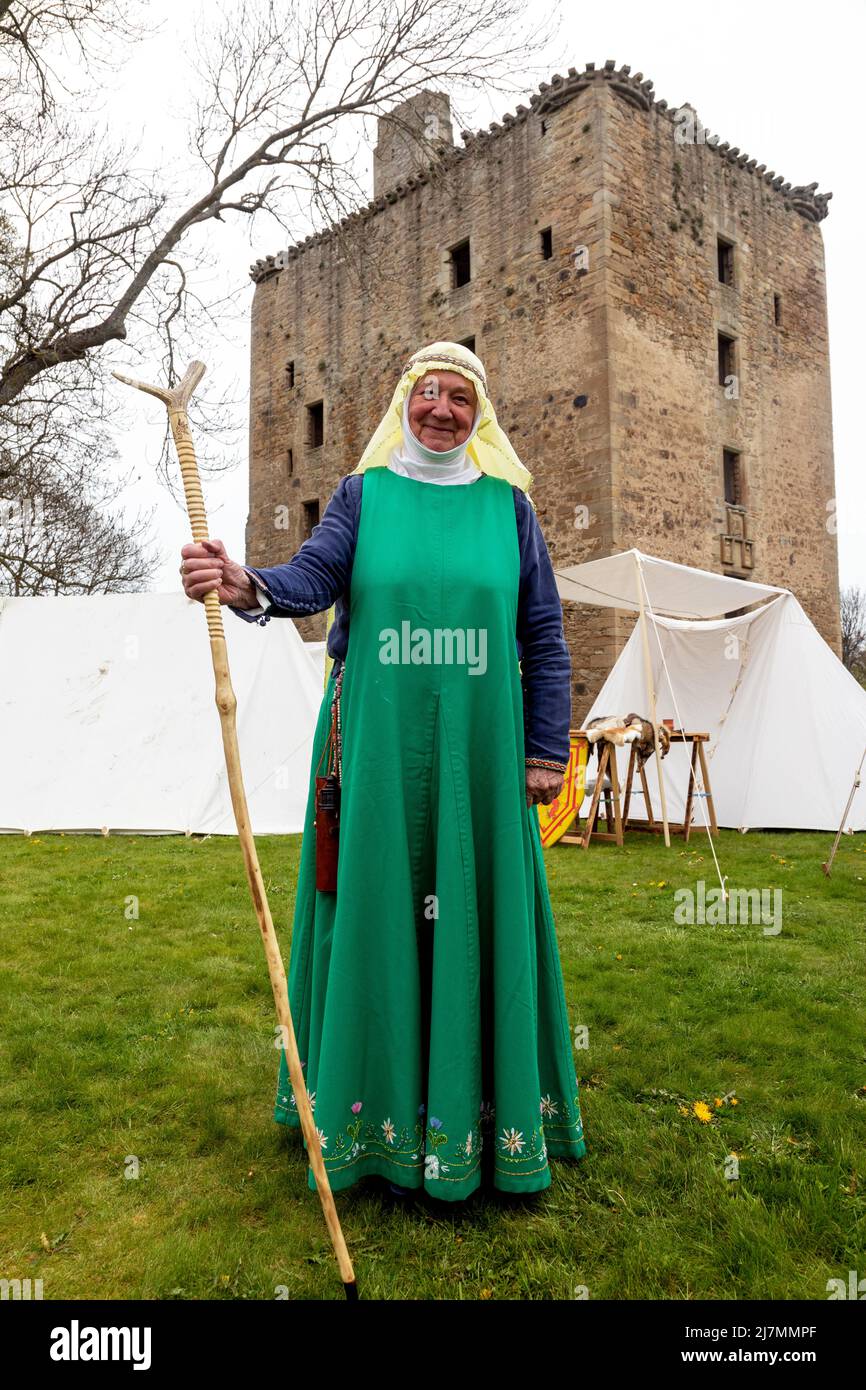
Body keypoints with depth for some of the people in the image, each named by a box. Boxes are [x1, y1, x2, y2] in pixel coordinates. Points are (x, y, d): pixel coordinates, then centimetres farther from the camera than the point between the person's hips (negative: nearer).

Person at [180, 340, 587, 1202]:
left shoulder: (508, 505, 8)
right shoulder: (363, 493, 8)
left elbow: (543, 636, 7)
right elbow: (312, 576, -9)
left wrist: (546, 750, 2)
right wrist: (248, 586, -32)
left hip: (477, 749, 1)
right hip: (377, 743, 0)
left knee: (475, 915, 6)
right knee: (375, 910, 5)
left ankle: (478, 1097, 26)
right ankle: (376, 1098, 24)